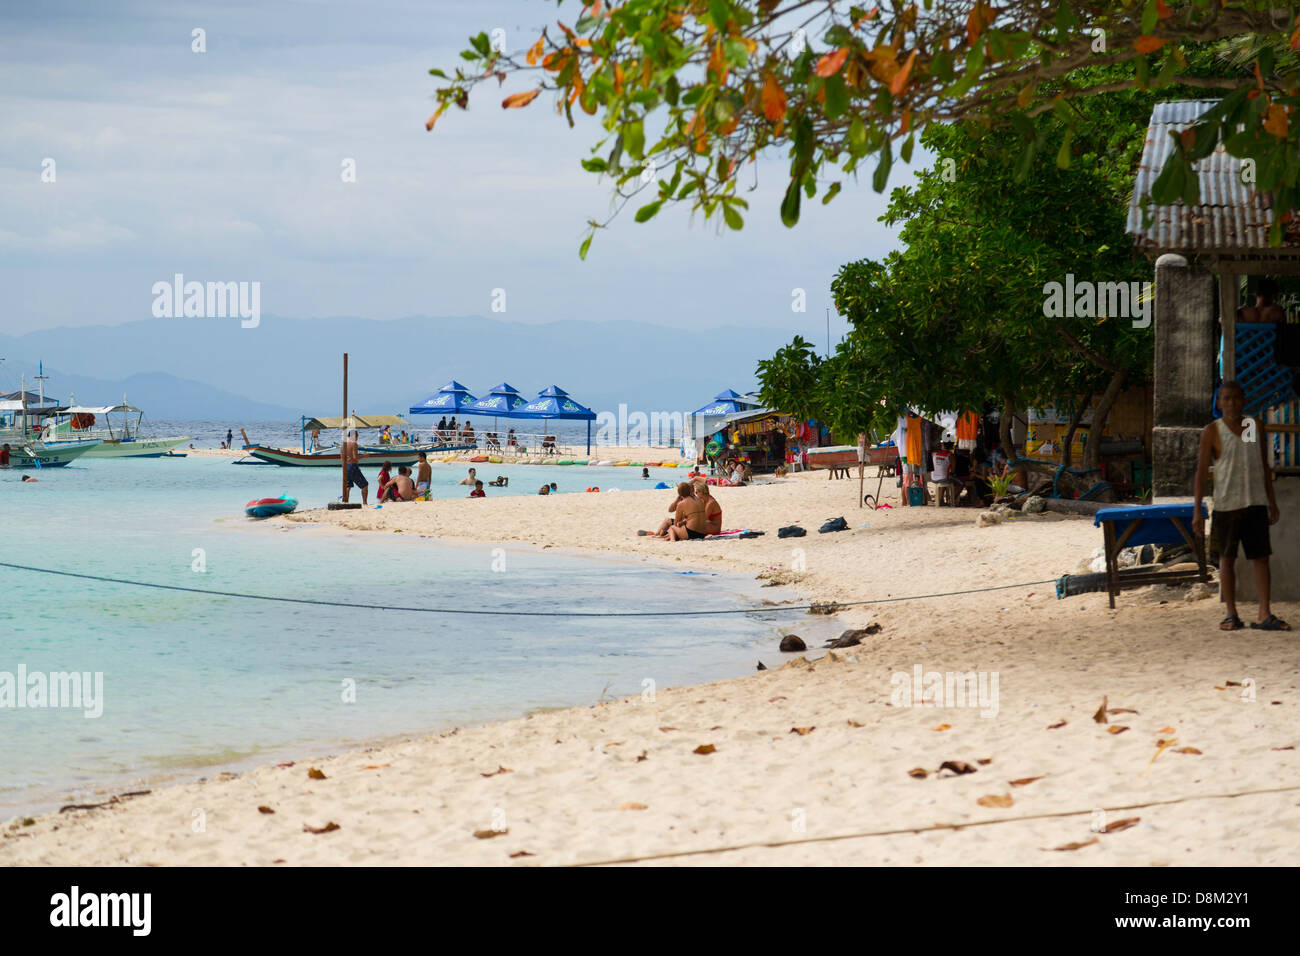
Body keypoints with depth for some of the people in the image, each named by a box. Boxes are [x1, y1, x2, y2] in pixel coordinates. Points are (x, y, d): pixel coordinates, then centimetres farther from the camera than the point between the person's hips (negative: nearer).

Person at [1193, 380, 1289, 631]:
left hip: (1256, 502, 3)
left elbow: (1265, 468, 16)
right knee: (1226, 558, 3)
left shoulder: (1256, 428, 10)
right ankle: (1231, 614, 9)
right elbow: (1202, 472, -2)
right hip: (1226, 504, -3)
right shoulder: (1212, 432, -1)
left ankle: (1264, 614, -3)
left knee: (1261, 556, -3)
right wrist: (1197, 511, -7)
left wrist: (1272, 503, 14)